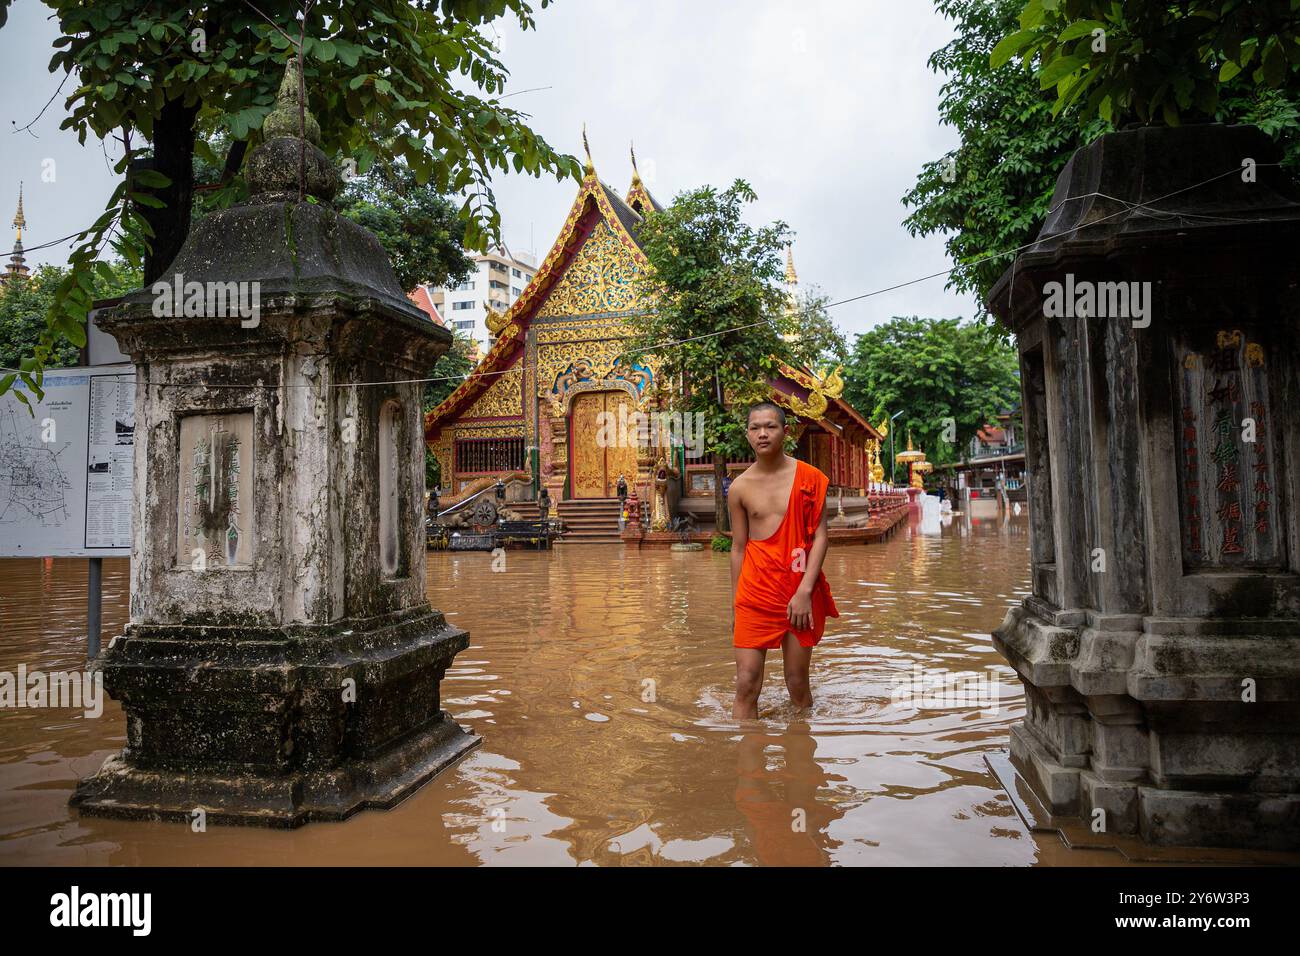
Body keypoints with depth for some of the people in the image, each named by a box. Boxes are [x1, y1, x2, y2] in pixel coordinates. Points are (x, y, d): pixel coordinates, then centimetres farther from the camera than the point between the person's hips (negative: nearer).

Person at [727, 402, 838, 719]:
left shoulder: (809, 477, -1)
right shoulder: (740, 487, 3)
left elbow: (820, 536, -3)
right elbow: (738, 547, 9)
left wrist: (805, 590, -13)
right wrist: (734, 605, 11)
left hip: (800, 592, -1)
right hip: (755, 593, 1)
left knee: (798, 683, 9)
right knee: (746, 685, -3)